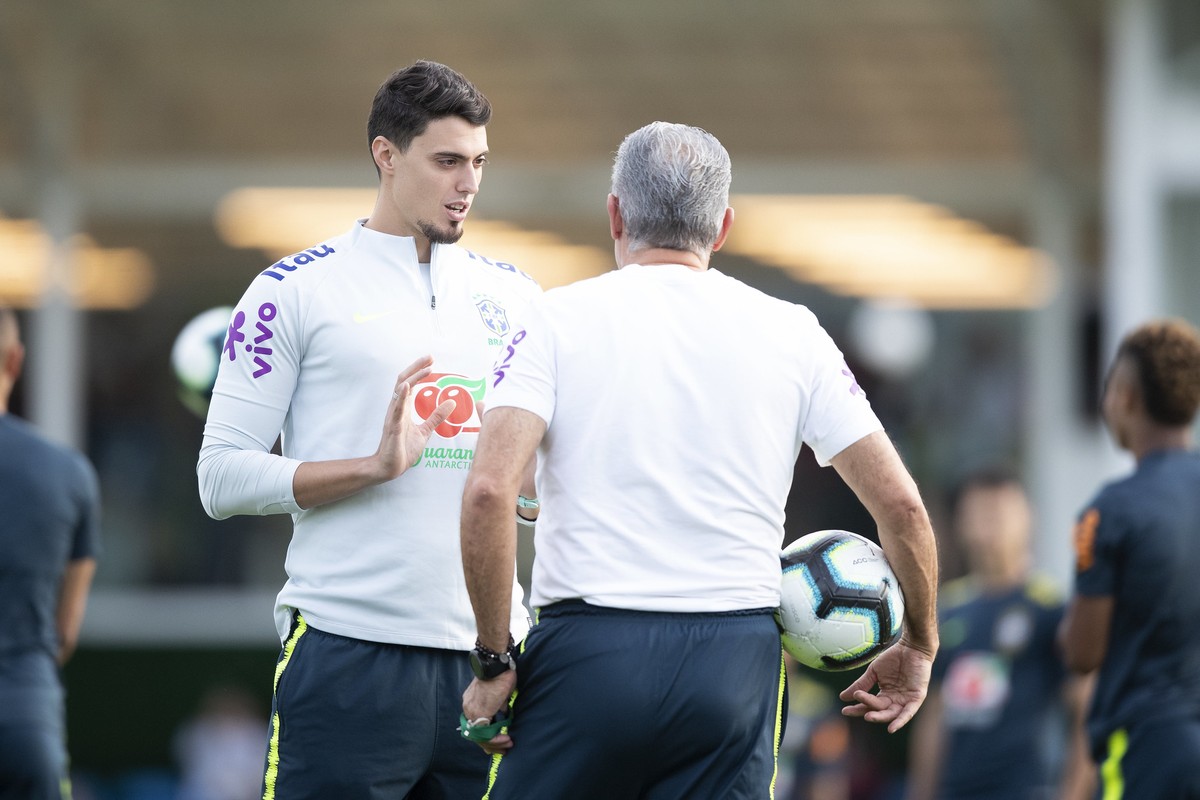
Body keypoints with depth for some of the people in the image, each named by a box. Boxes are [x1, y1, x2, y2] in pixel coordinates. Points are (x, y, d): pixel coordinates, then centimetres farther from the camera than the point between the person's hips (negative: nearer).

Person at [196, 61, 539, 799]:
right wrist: (373, 466, -15)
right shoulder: (297, 290, 1)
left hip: (486, 655, 4)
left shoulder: (513, 296, 15)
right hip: (350, 654, -4)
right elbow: (222, 476, -4)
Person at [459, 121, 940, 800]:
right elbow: (899, 501, 5)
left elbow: (490, 490, -11)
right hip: (737, 660, 2)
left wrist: (494, 660, -3)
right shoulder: (791, 333, 8)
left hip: (588, 648, -2)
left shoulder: (561, 319, 2)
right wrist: (918, 646, 19)